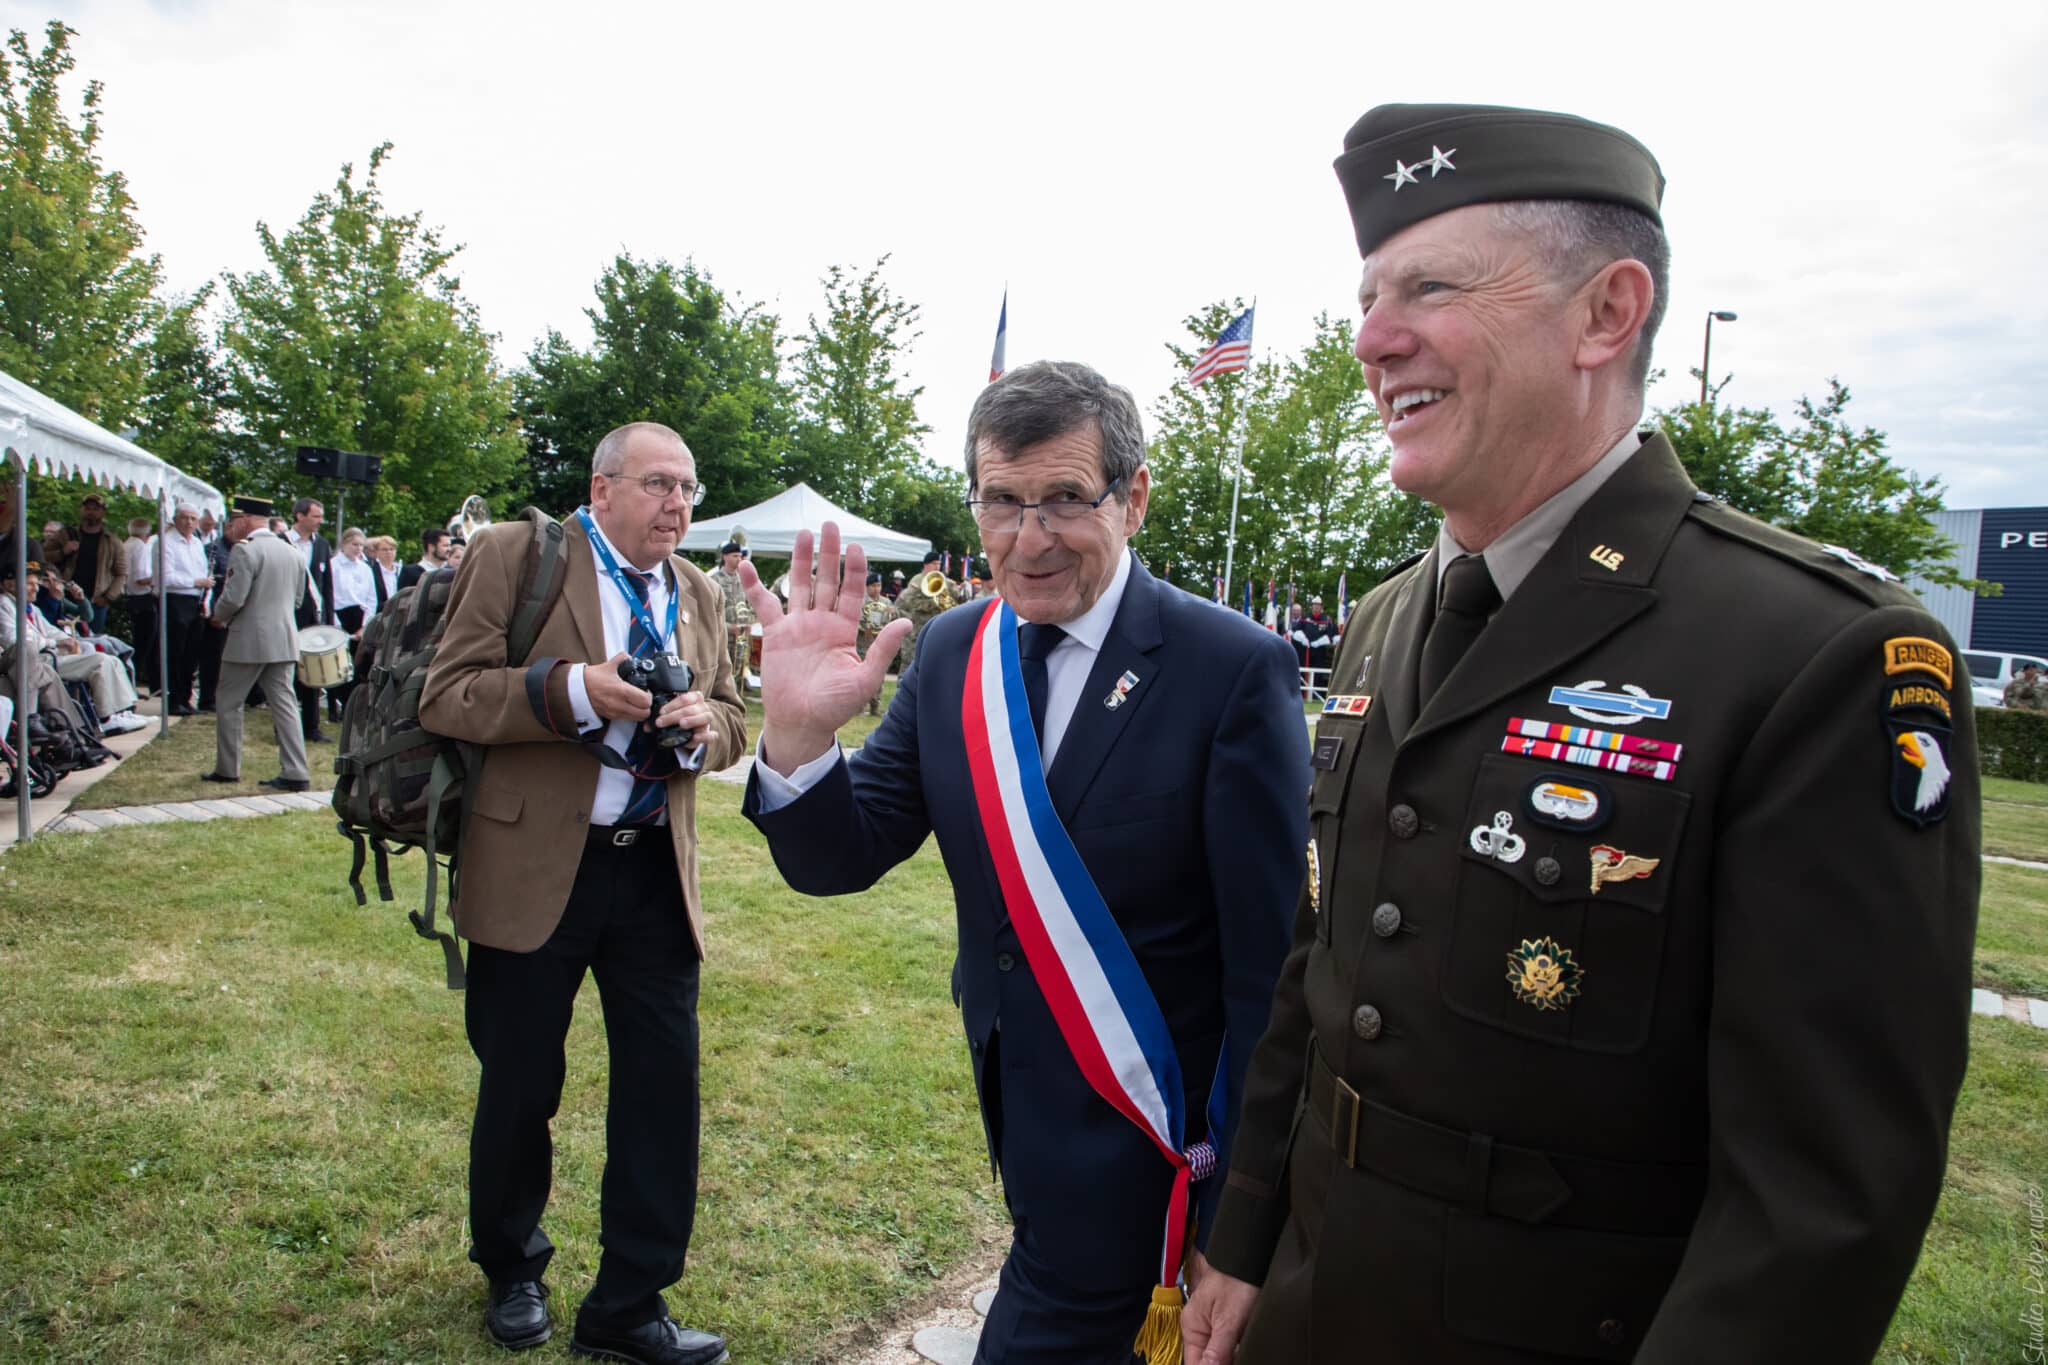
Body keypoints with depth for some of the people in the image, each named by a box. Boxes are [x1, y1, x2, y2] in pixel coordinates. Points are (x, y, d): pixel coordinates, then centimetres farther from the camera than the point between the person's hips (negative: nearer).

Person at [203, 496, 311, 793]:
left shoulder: (244, 550, -12)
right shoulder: (292, 552, 10)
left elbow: (232, 598, -17)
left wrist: (218, 617, 2)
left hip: (248, 640, -6)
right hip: (285, 639, 6)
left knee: (228, 702, 9)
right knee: (283, 703, 5)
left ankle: (227, 769, 17)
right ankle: (296, 773, -1)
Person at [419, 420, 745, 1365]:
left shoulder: (697, 595, 10)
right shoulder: (514, 555, -5)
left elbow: (729, 718, 13)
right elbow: (444, 696, -11)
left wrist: (705, 723, -11)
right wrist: (572, 688, -25)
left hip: (656, 872, 4)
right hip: (533, 869, -4)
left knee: (665, 1085, 6)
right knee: (519, 1087, 13)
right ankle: (511, 1270, 41)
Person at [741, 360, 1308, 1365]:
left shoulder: (1235, 669, -19)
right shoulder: (948, 652, -3)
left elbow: (1268, 950, -16)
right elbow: (836, 862, -4)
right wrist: (798, 730, -23)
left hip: (1133, 1114, -5)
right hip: (1008, 1084, 6)